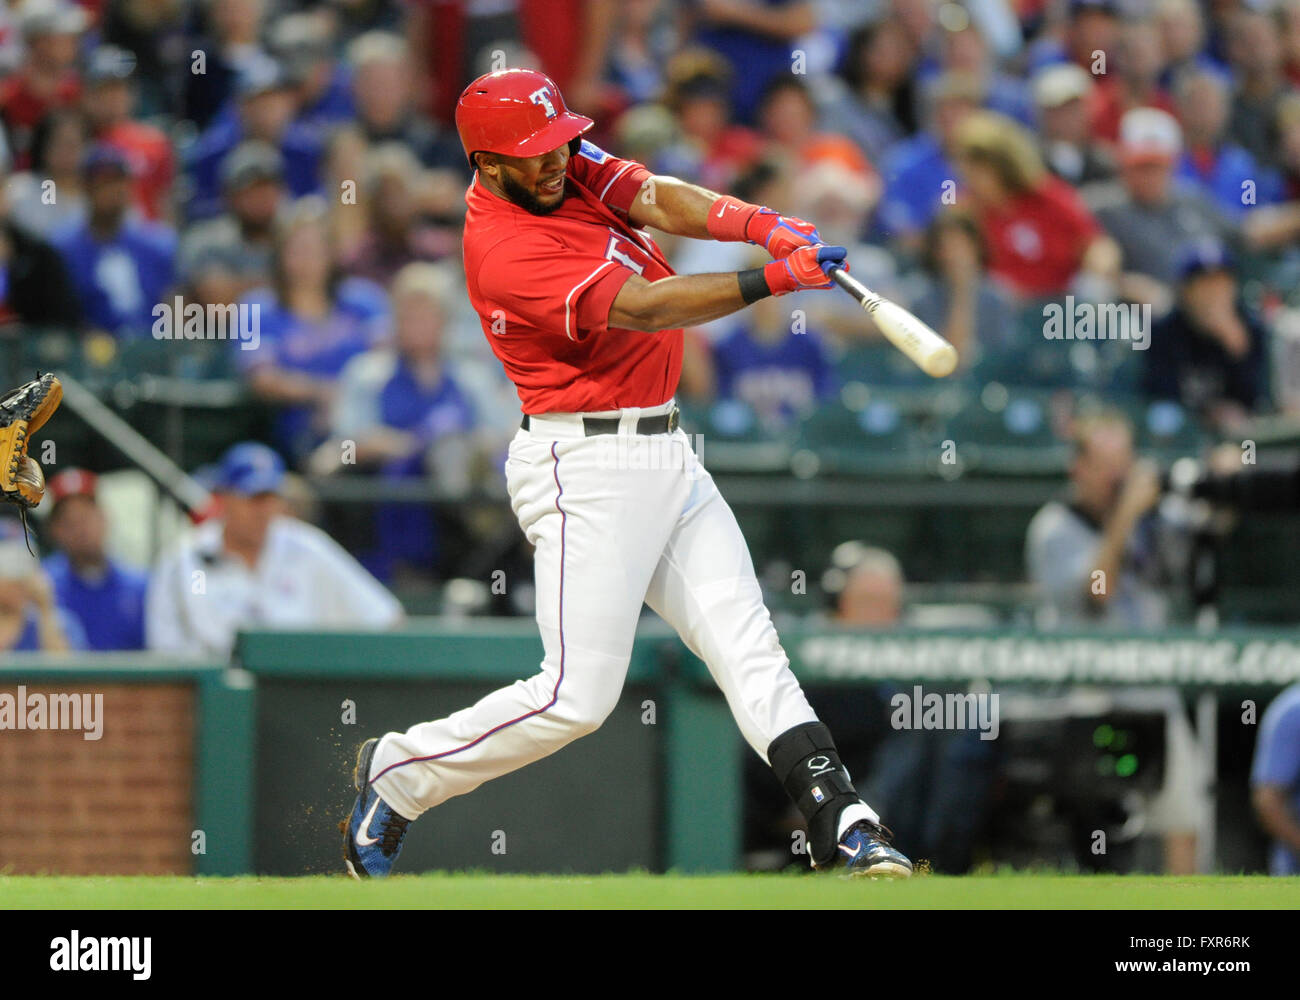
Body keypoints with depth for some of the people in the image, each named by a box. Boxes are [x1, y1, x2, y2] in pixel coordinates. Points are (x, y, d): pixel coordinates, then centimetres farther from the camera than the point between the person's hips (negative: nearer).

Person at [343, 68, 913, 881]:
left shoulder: (568, 166, 5)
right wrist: (771, 280, -36)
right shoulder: (504, 254, -21)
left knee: (749, 647, 0)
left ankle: (842, 825, -5)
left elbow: (658, 201, -7)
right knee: (578, 697, -9)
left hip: (666, 454, 9)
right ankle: (396, 775, 7)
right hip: (586, 468, -9)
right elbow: (638, 308, -29)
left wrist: (758, 224, -27)